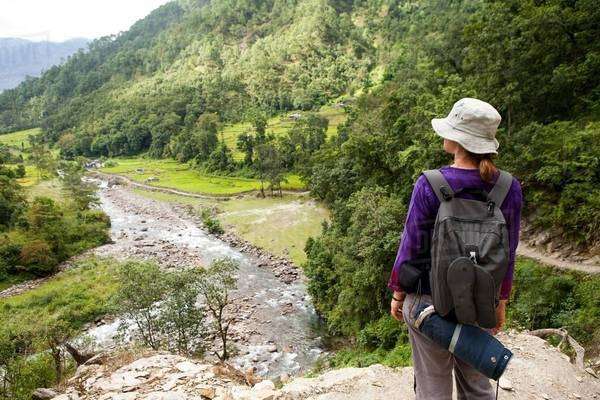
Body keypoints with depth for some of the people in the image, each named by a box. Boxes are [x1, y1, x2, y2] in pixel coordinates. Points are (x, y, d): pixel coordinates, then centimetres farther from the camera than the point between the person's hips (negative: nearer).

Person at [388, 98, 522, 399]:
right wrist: (501, 301, 14)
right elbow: (508, 252, 1)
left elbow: (412, 246, -13)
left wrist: (397, 293, 2)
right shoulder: (509, 188, -7)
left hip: (430, 298, -4)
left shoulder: (430, 185, -19)